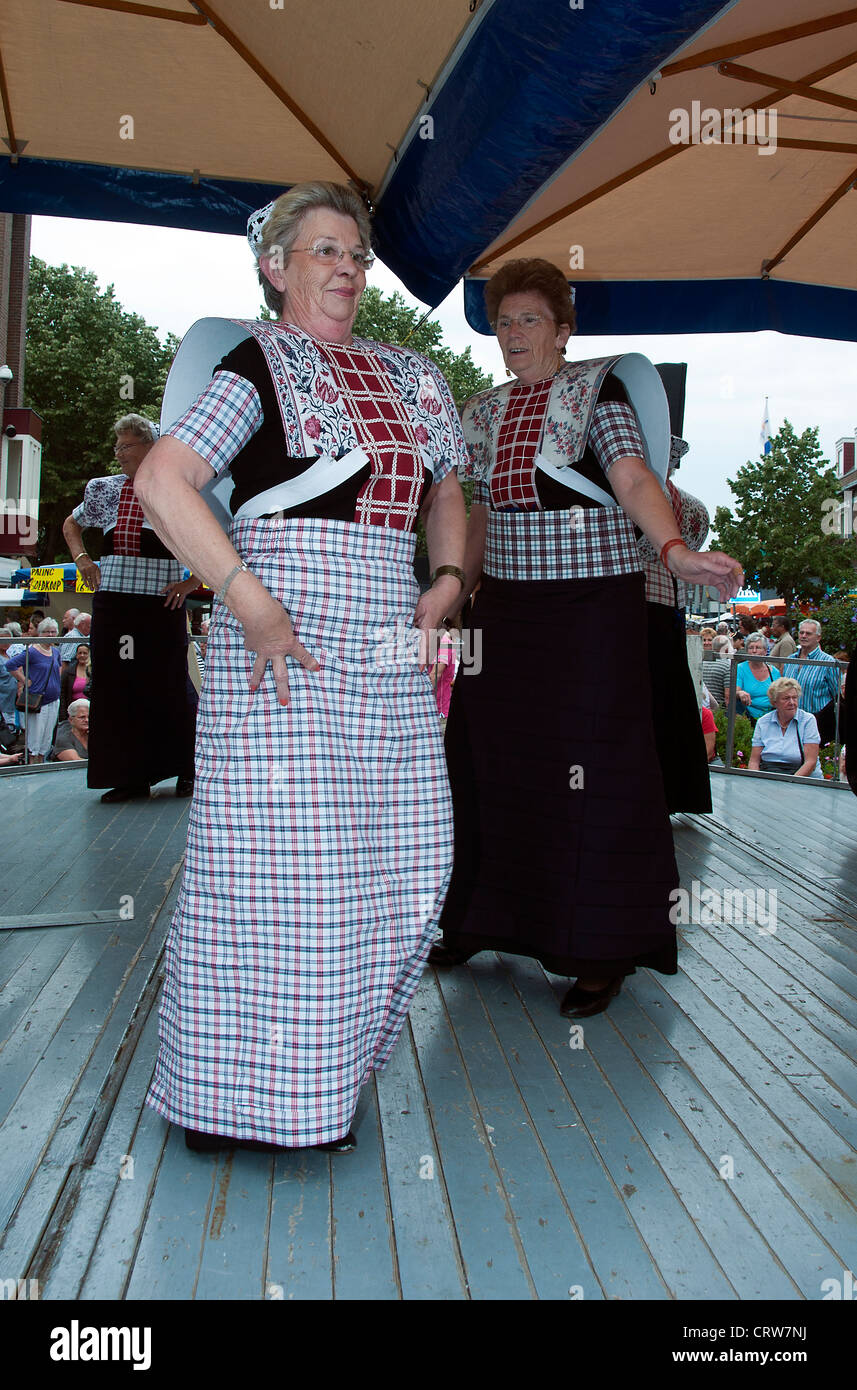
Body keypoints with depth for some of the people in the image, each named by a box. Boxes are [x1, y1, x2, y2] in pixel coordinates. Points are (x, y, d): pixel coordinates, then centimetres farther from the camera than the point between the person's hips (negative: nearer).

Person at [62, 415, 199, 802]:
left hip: (161, 606, -4)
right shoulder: (106, 490, 12)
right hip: (111, 605, 5)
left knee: (166, 690, 0)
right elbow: (71, 524, 29)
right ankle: (130, 776, 13)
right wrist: (81, 558, 11)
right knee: (116, 690, 4)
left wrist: (192, 582, -6)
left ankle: (185, 771, 14)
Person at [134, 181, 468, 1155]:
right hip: (285, 639, -6)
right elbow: (162, 481, -13)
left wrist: (446, 579, 10)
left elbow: (443, 491, 30)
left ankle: (327, 1064, 26)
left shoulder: (404, 376, 20)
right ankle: (235, 1088, 16)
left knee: (399, 855, 6)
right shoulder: (259, 361, -1)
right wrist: (251, 604, -19)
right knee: (277, 852, -4)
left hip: (390, 653, 7)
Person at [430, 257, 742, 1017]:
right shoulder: (485, 411, 13)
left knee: (590, 768, -4)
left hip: (593, 601, -5)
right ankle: (483, 921, 24)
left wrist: (675, 548, -37)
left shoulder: (597, 389, -4)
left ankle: (604, 951, 10)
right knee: (490, 759, 5)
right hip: (507, 603, 5)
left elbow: (634, 479, -19)